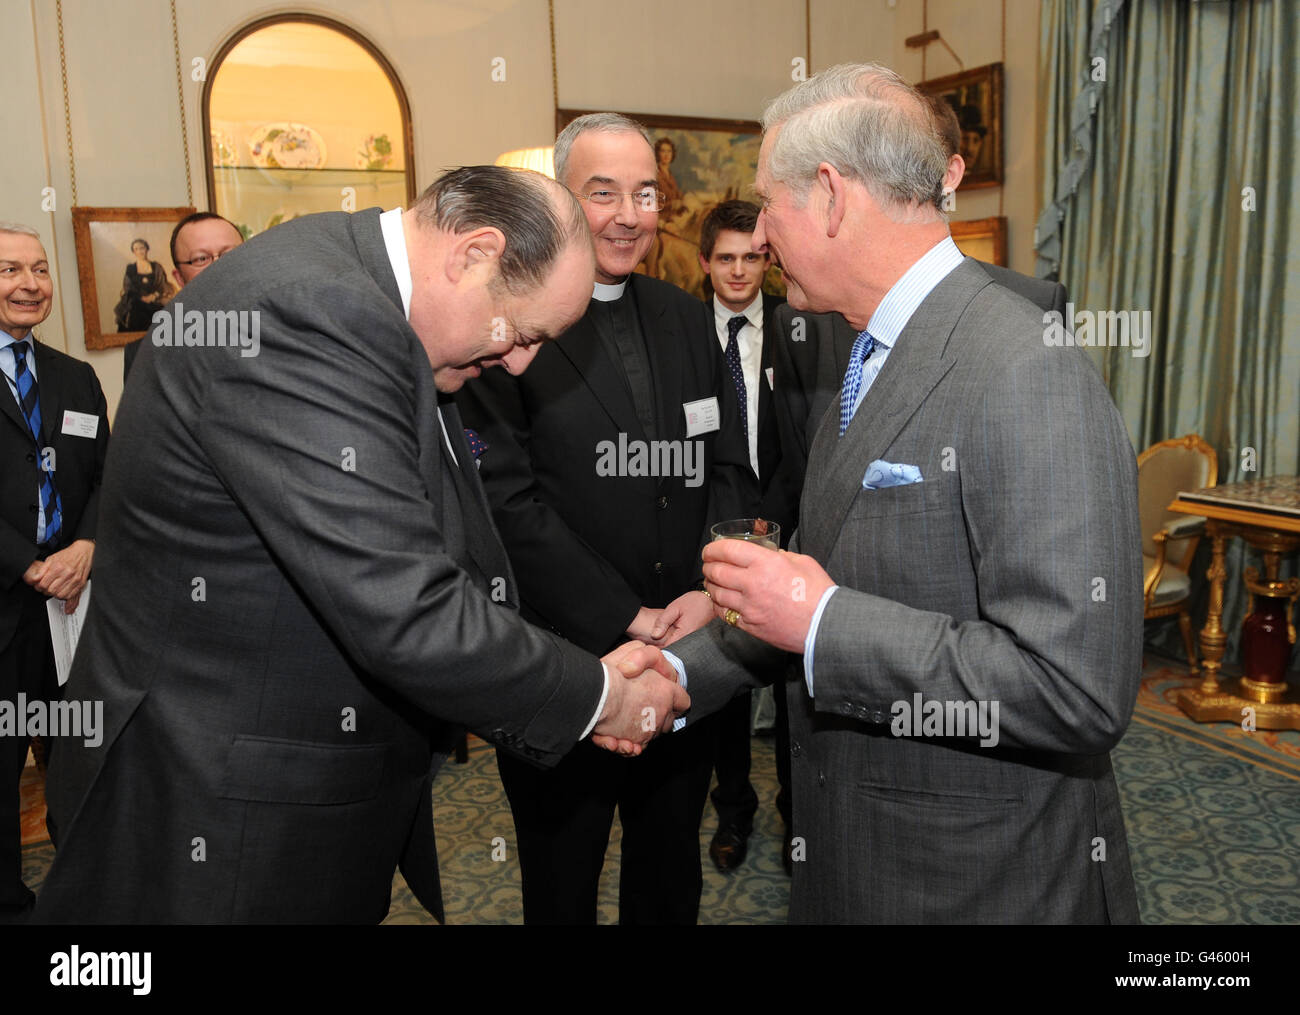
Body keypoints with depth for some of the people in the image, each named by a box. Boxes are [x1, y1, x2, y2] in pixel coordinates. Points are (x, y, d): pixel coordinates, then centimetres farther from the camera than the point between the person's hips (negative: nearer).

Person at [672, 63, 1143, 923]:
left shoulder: (1029, 372, -23)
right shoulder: (871, 365, 7)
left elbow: (1079, 688, -28)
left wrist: (823, 623, -24)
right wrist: (679, 675, 2)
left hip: (984, 883, -8)